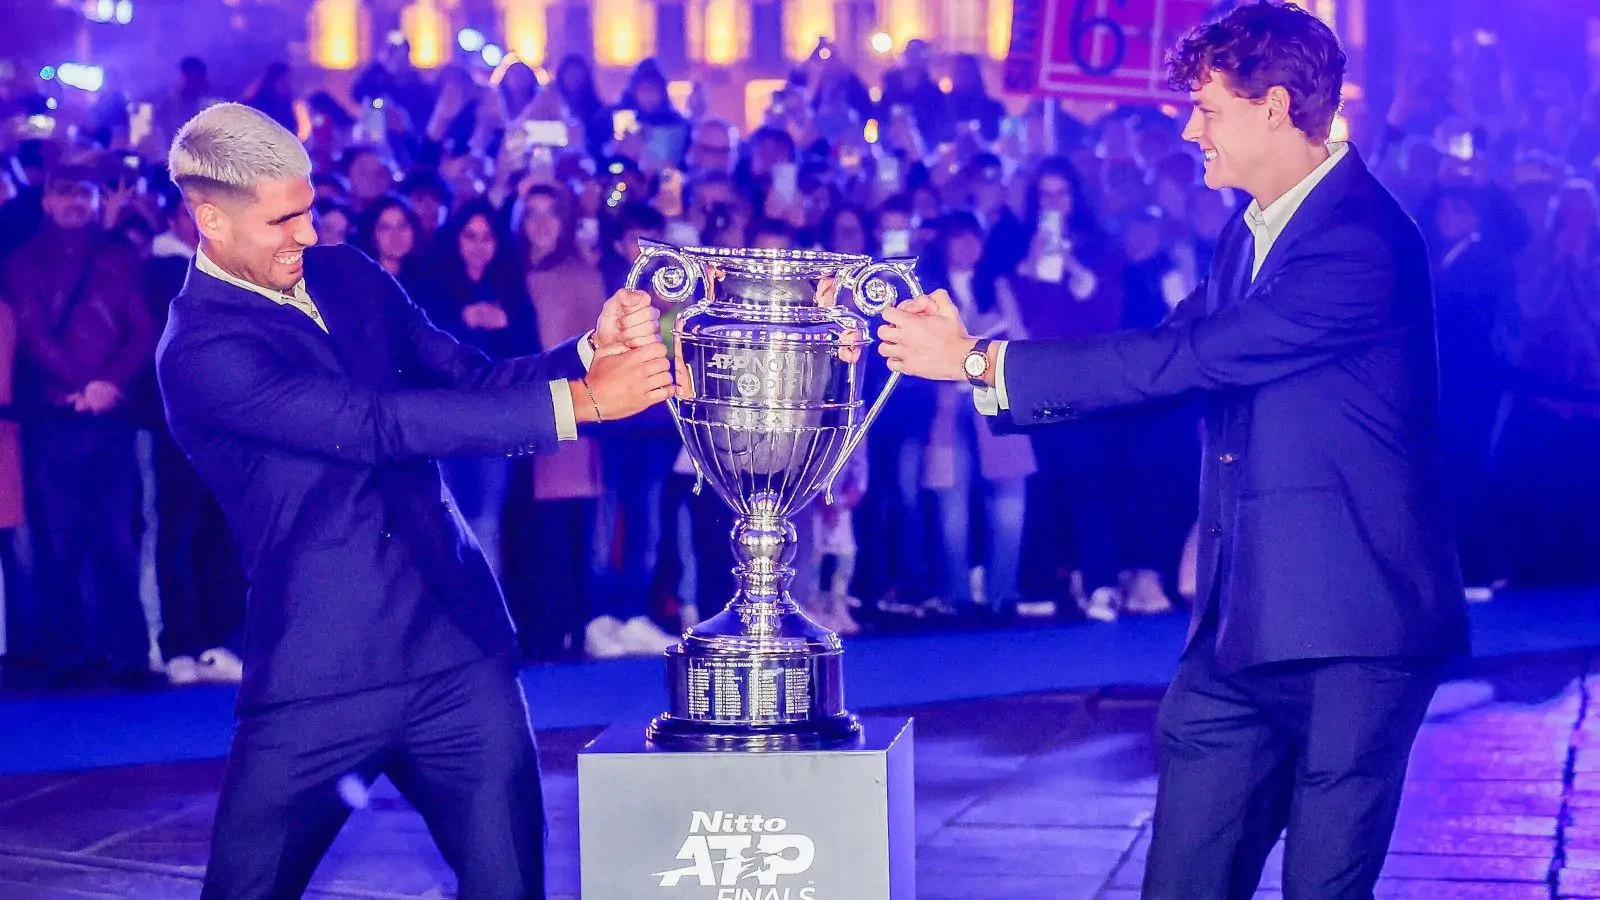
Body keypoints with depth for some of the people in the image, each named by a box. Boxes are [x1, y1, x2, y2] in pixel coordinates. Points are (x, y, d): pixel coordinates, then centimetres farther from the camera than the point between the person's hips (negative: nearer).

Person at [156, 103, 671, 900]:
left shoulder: (344, 275, 9)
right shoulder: (200, 351, -13)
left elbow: (474, 380, 11)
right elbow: (379, 424, -22)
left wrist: (591, 351, -9)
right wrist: (578, 401, -23)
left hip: (462, 650, 5)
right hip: (319, 678, -5)